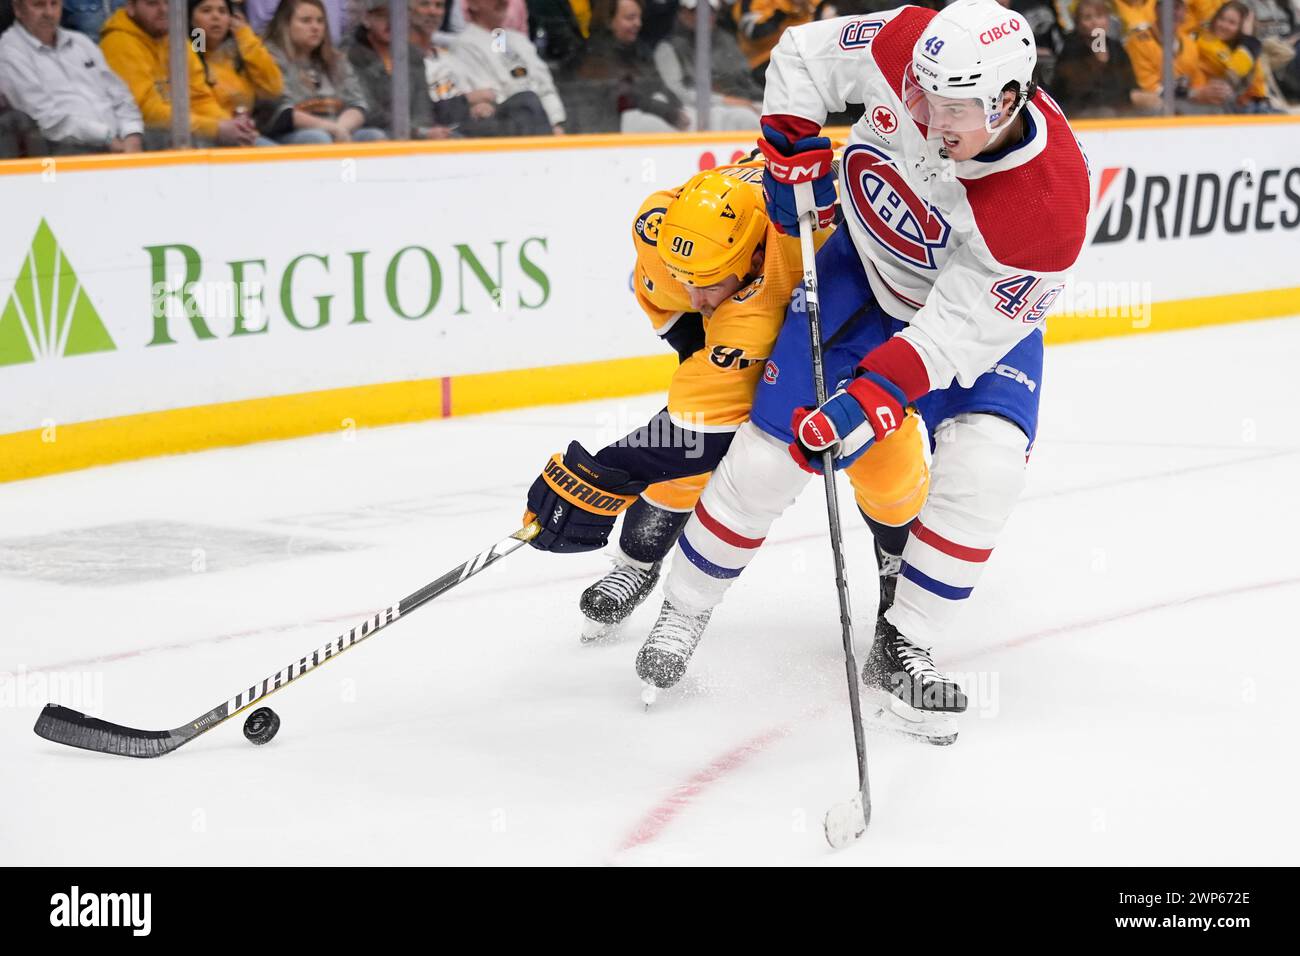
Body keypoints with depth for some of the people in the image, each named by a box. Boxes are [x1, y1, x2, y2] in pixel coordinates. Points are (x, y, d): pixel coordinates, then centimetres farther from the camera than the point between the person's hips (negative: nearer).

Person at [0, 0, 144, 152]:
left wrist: (132, 136, -2)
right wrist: (107, 137, -13)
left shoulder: (81, 42, 23)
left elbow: (120, 98, 19)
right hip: (67, 148, -6)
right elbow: (47, 118, -9)